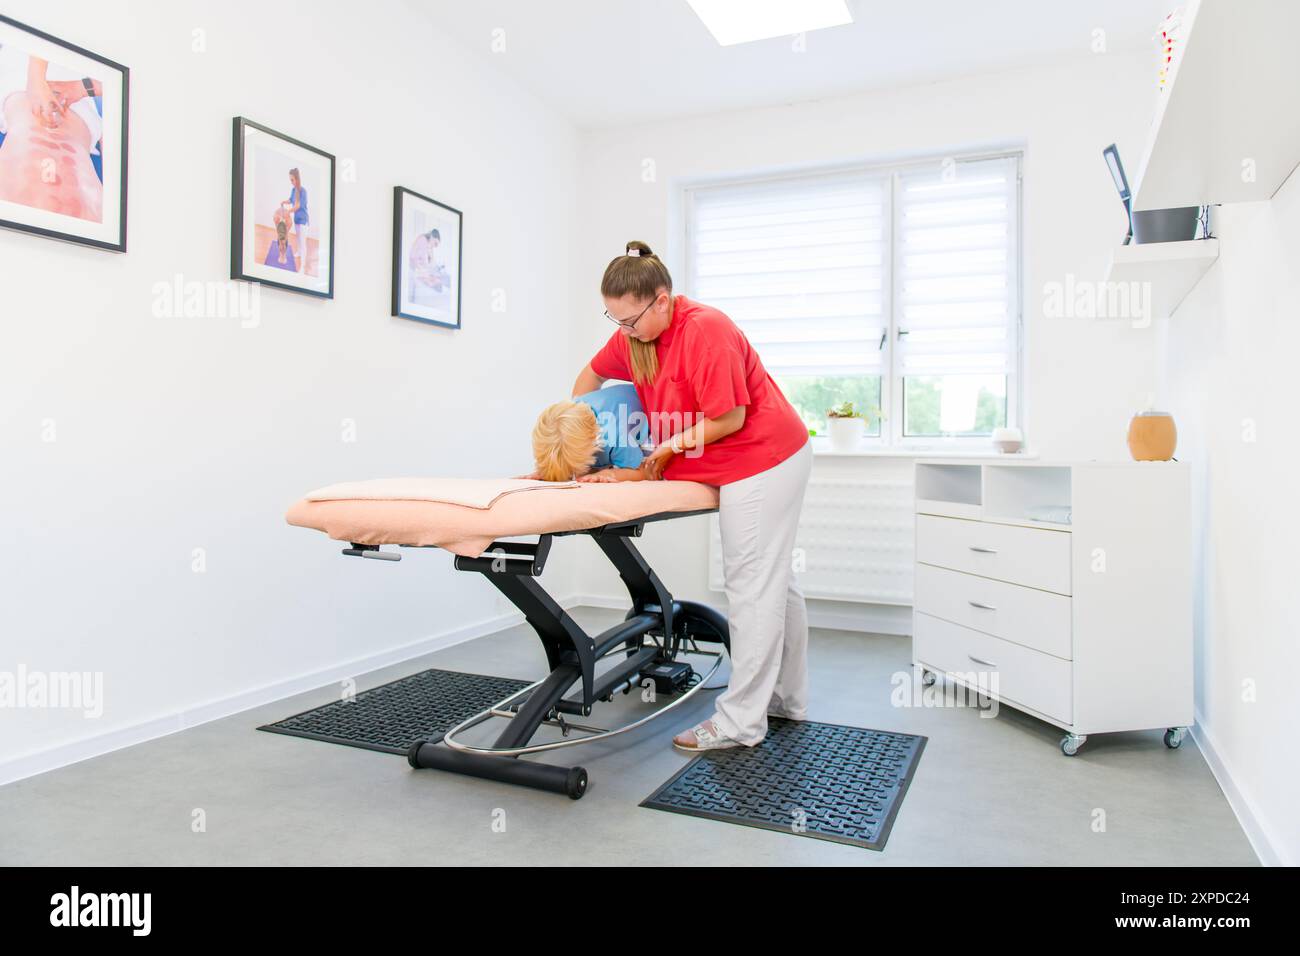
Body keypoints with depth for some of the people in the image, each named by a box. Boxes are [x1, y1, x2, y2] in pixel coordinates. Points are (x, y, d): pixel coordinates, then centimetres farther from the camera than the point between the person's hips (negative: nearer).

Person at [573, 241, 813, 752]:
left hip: (764, 459, -10)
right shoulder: (633, 335, 2)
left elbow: (729, 419, -23)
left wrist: (669, 446, -13)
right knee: (773, 578, 16)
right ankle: (788, 698, 30)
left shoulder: (705, 330, -24)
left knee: (752, 585, -6)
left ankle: (740, 723, 2)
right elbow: (593, 373, 18)